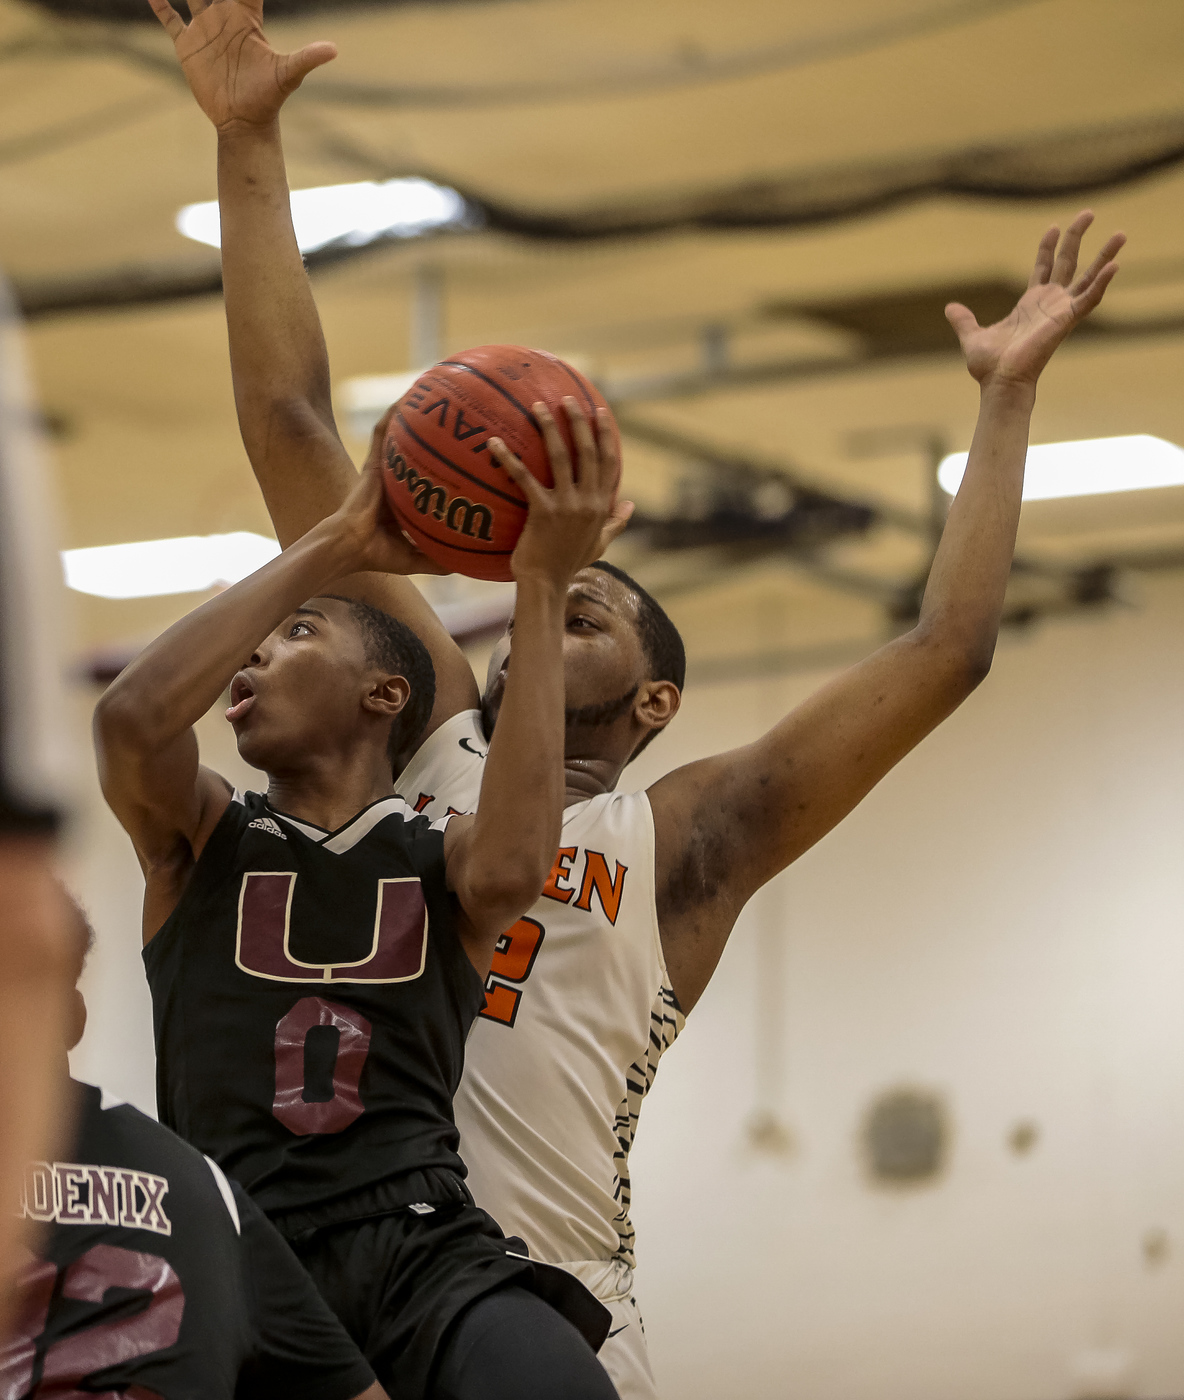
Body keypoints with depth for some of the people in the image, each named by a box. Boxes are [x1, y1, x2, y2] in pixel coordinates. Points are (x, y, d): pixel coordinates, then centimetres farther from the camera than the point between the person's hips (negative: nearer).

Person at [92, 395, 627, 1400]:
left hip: (423, 1249, -1)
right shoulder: (201, 839, 17)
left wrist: (543, 590, -8)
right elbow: (132, 718, -6)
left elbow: (510, 871, -11)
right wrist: (335, 547, -3)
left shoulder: (441, 861, 15)